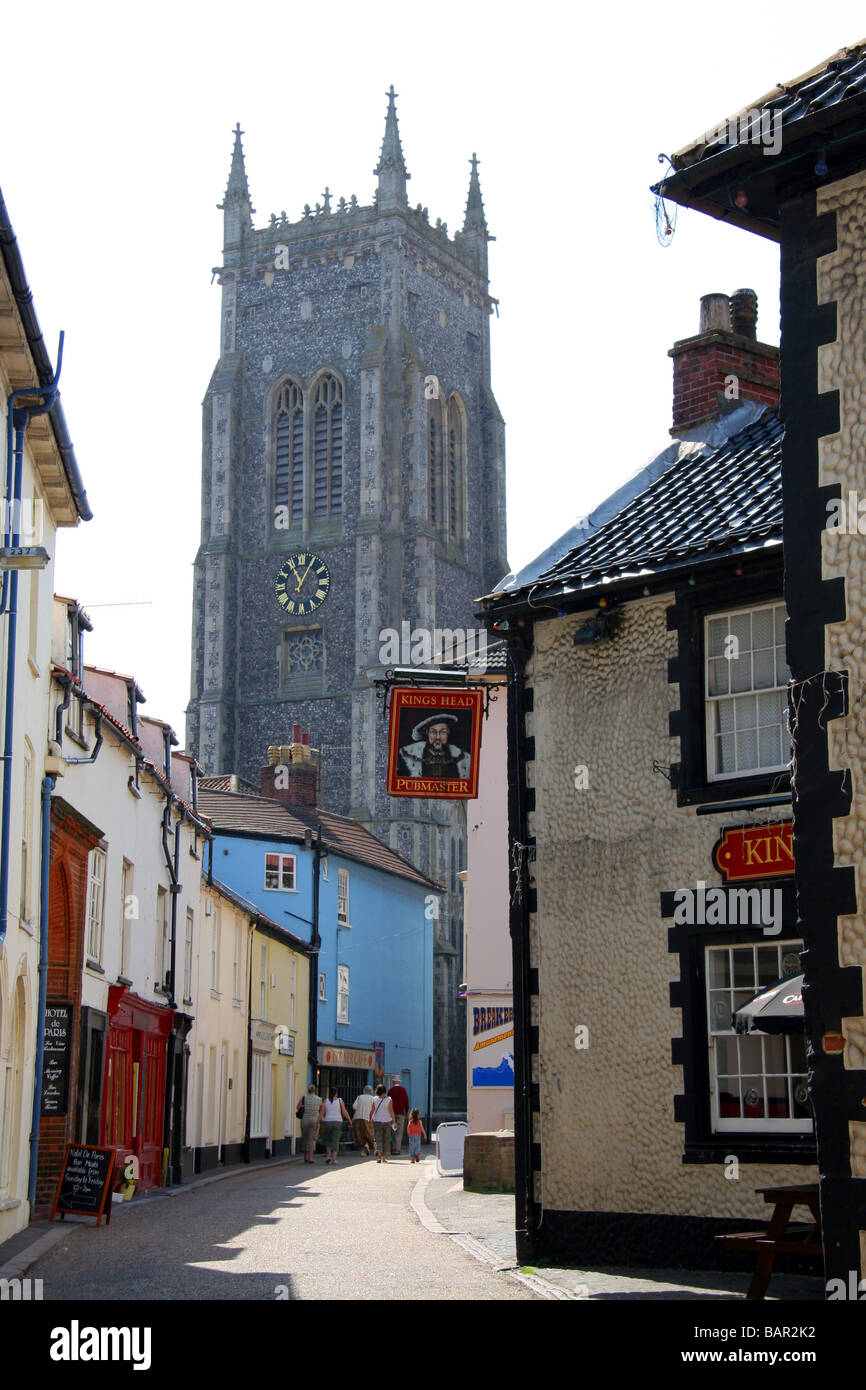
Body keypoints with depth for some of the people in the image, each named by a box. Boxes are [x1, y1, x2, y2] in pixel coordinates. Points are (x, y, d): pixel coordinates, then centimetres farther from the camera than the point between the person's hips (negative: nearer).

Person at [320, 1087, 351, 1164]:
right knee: (335, 1141, 3)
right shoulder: (340, 1101, -2)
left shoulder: (325, 1102, -2)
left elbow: (321, 1113, -7)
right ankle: (334, 1158, -7)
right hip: (337, 1123, 0)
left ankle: (329, 1155, 1)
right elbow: (345, 1112, -1)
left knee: (326, 1139, 18)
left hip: (327, 1123, 0)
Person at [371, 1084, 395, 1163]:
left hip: (377, 1122, 0)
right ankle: (384, 1157, 17)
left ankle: (378, 1153, -25)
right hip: (387, 1122, 0)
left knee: (378, 1139, 0)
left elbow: (372, 1111, -1)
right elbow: (391, 1111, -8)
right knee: (386, 1140, 12)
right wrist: (393, 1121, -1)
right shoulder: (389, 1099, -7)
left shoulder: (375, 1099, -4)